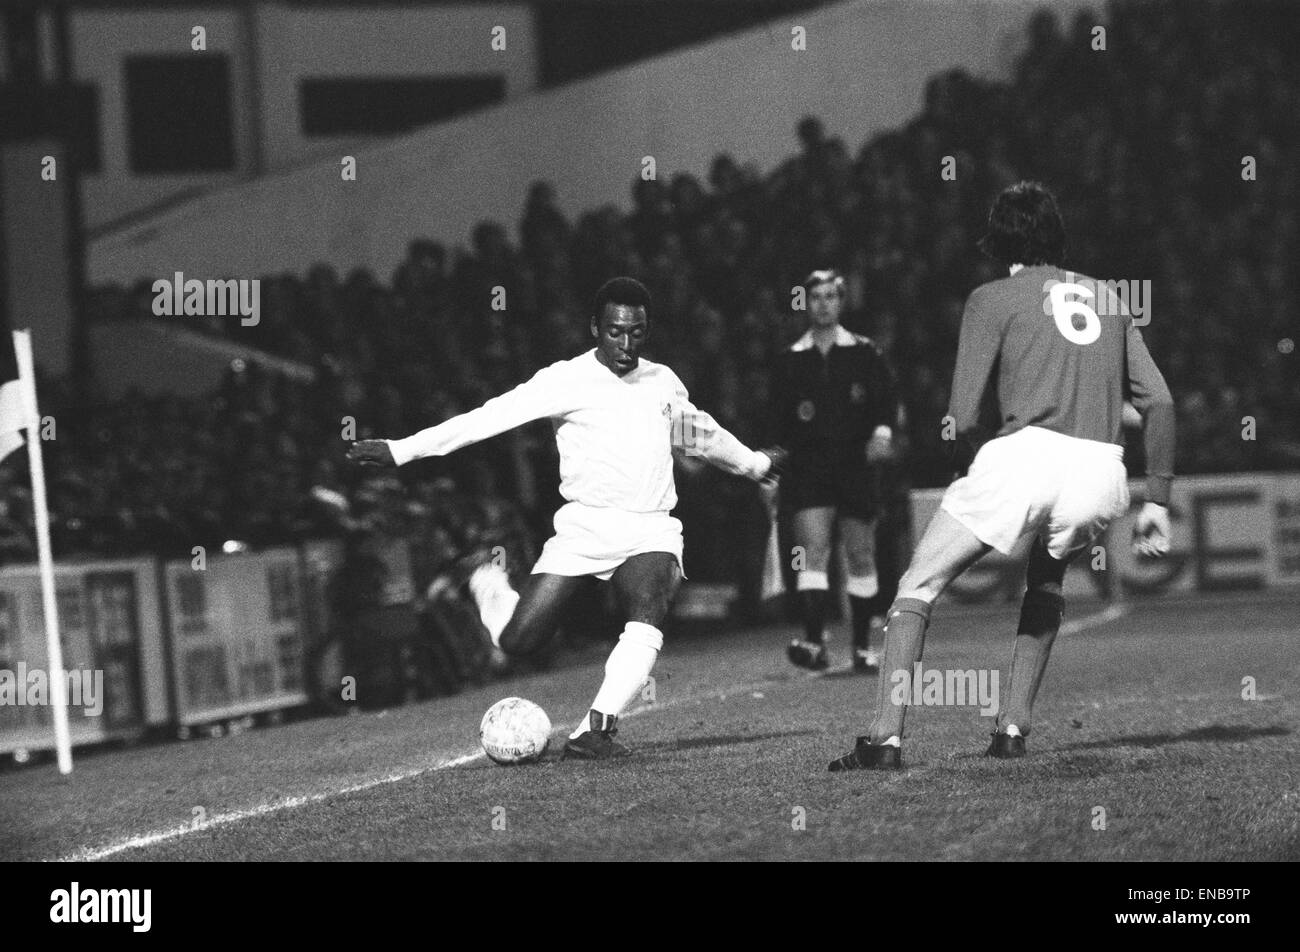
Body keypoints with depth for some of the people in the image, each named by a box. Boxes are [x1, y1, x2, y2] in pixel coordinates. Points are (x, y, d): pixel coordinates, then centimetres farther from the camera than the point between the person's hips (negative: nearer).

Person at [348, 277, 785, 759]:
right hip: (584, 524, -2)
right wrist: (402, 450, -14)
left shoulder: (663, 382, 14)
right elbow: (490, 416, -7)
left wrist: (754, 462, 50)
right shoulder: (565, 380, -1)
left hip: (651, 528, 2)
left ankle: (596, 728, -34)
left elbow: (702, 432, 35)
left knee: (647, 616, -30)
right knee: (517, 640, -11)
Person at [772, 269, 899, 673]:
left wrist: (882, 430, -18)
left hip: (856, 463, 0)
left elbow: (886, 397, -1)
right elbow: (779, 420, 10)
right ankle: (814, 642, -23)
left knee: (860, 556, 5)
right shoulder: (791, 360, 8)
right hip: (807, 467, 0)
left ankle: (863, 646, 16)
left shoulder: (864, 353, 6)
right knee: (812, 552, -14)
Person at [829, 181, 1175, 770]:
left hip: (1026, 455, -4)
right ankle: (1015, 725, 22)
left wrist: (958, 427, 27)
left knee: (917, 587, 6)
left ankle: (887, 737, -8)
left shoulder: (993, 298, 11)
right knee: (1047, 579, 34)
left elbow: (963, 419, 4)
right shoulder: (1108, 301, 24)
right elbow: (1159, 403, 16)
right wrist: (1157, 503, 19)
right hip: (1102, 474, 4)